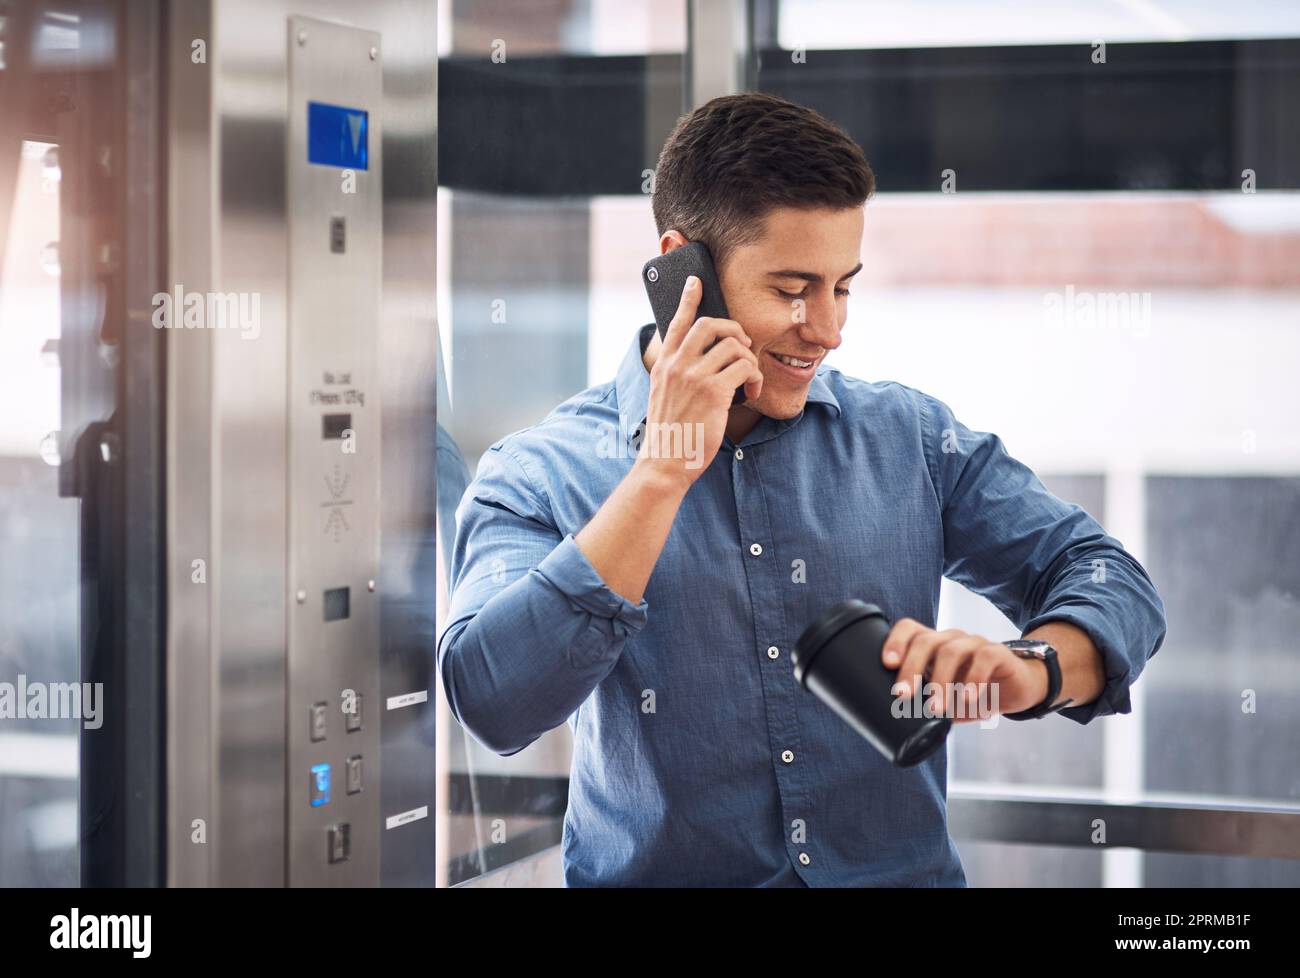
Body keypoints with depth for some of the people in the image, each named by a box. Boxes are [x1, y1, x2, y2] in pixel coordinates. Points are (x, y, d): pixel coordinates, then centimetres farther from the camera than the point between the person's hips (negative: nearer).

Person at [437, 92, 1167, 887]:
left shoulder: (911, 438, 8)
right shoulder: (538, 476, -1)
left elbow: (1113, 584, 7)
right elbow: (495, 703, -15)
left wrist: (1027, 671, -14)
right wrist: (665, 470, -16)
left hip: (904, 872, 2)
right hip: (661, 876, -2)